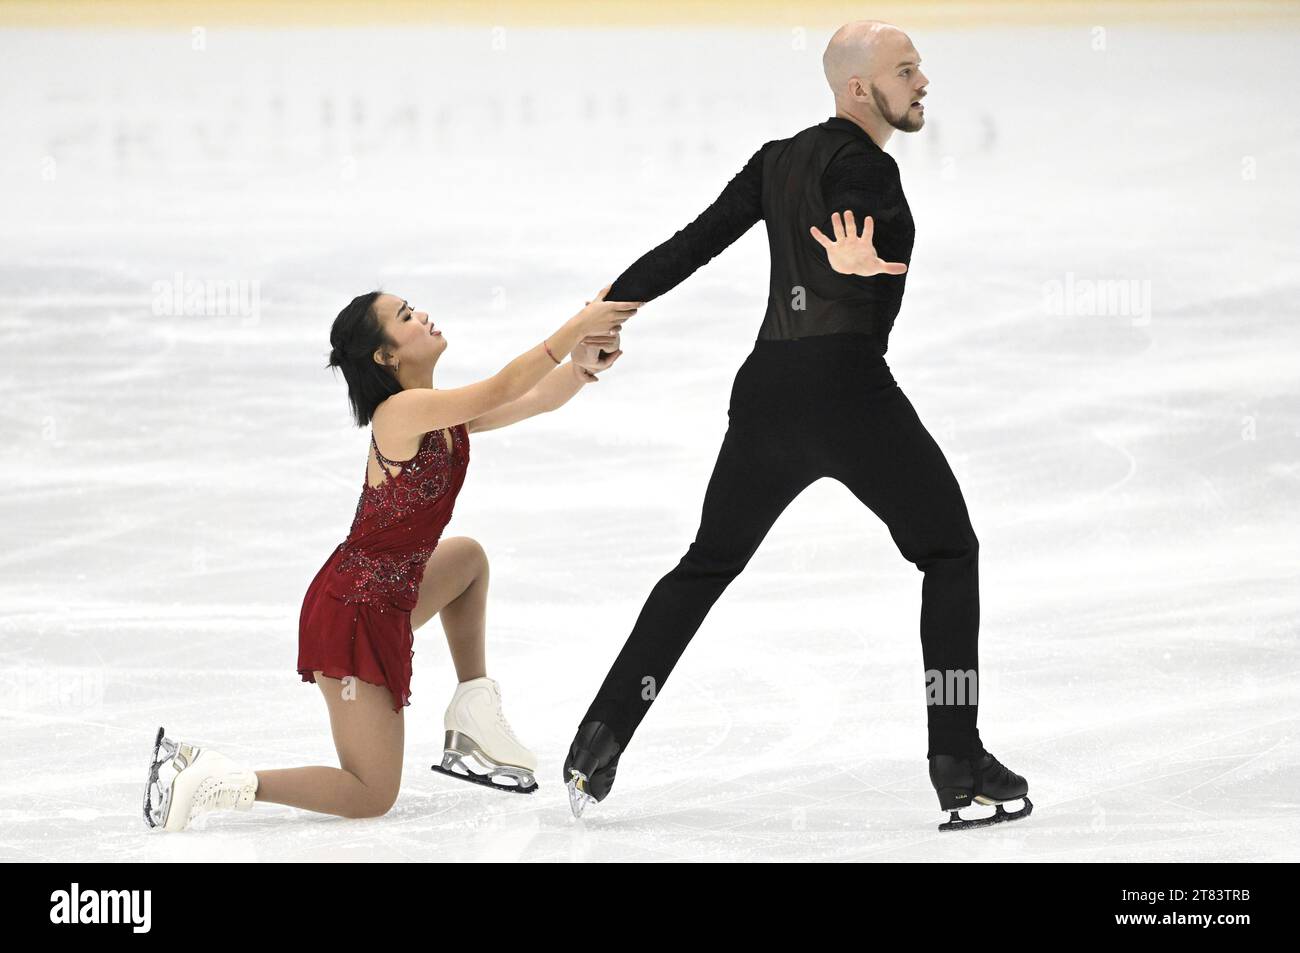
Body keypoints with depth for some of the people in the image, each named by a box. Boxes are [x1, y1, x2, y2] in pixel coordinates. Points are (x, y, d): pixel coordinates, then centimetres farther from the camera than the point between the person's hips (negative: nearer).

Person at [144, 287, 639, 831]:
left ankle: (473, 726, 26)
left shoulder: (448, 417, 6)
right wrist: (576, 328, -25)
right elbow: (502, 389, -26)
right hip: (354, 612, -9)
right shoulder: (401, 412, -19)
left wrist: (584, 364, -15)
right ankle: (207, 781, -5)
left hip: (388, 598, 9)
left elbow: (539, 398, 4)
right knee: (373, 797, -3)